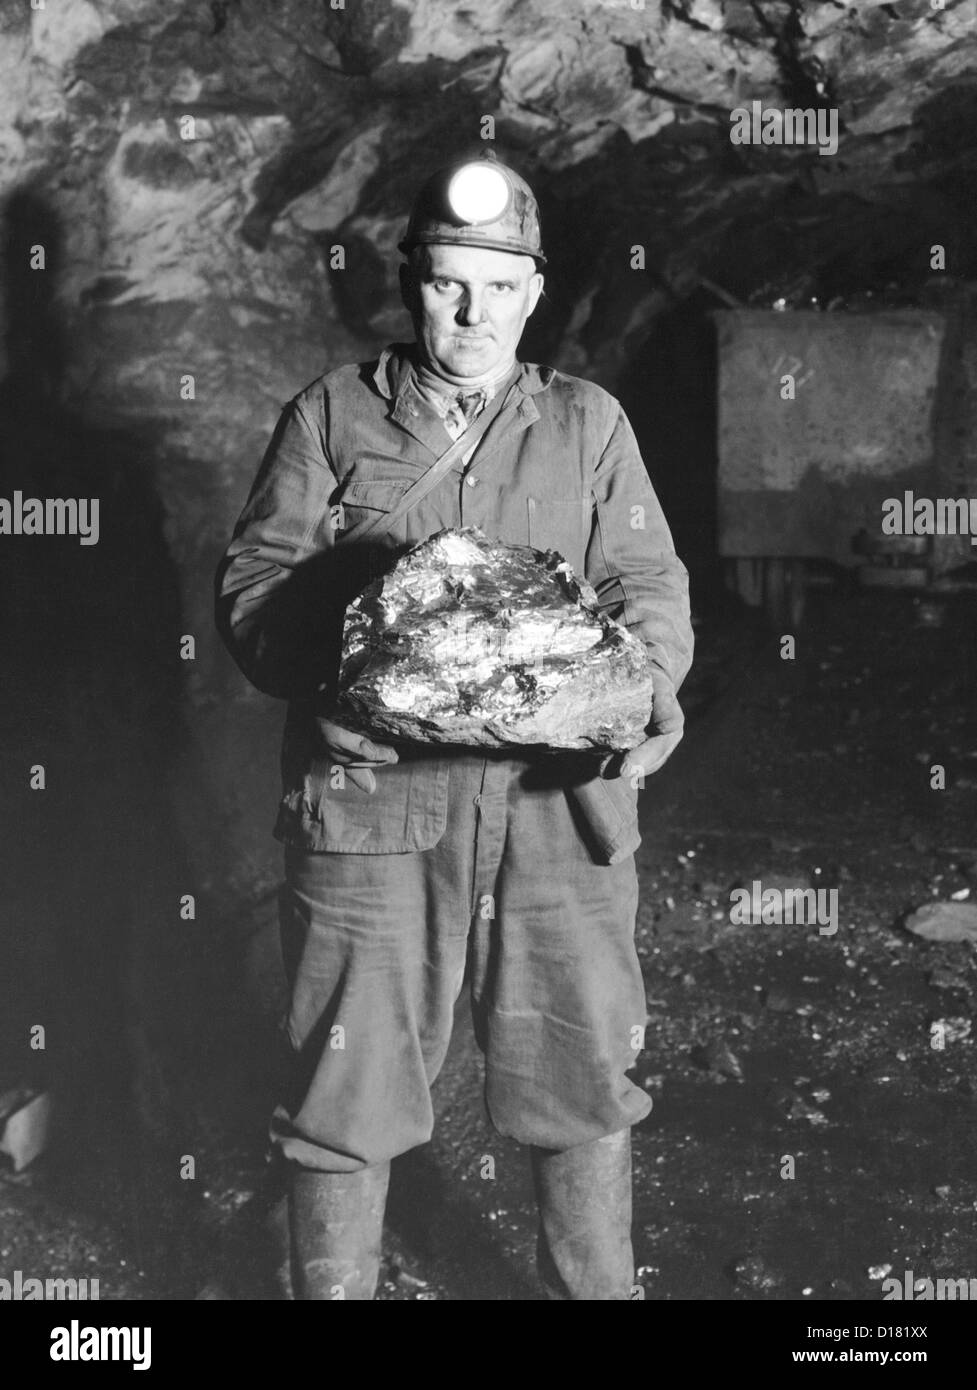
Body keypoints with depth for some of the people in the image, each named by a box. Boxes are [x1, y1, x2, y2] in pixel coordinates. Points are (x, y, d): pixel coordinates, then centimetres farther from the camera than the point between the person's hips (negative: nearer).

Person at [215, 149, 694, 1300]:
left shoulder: (589, 425, 11)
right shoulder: (329, 418, 6)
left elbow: (647, 582, 6)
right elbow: (254, 583, 1)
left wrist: (649, 686, -15)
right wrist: (322, 684, -18)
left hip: (557, 802, 2)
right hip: (371, 793, -1)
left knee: (583, 1079, 11)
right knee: (349, 1086, 6)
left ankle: (597, 1287, 31)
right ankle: (334, 1287, 25)